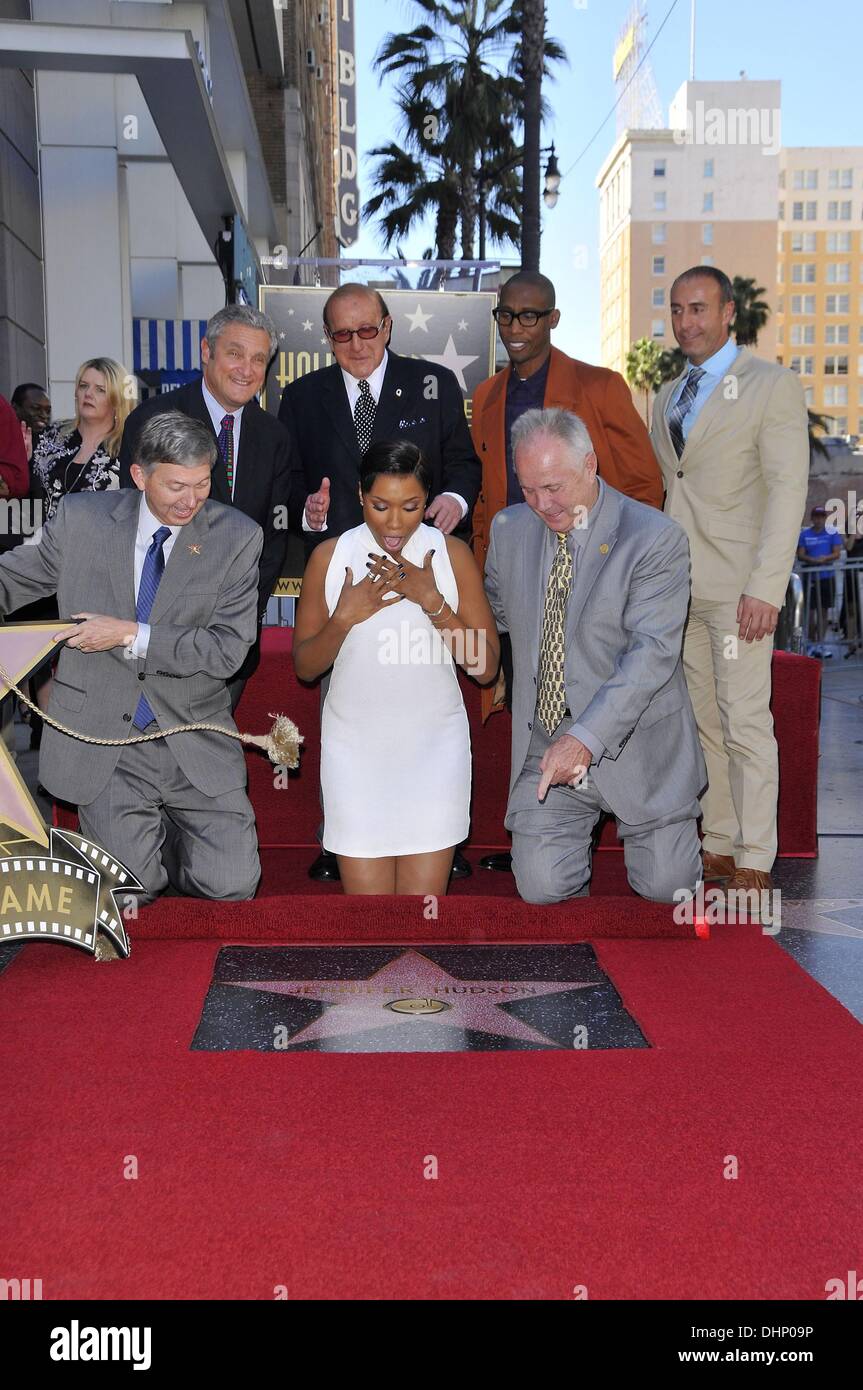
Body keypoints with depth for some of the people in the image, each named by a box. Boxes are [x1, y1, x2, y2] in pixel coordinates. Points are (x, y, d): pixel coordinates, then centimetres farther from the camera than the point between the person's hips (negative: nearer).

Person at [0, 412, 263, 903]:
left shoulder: (237, 536, -5)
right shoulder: (81, 518, -2)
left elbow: (229, 648, -11)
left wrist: (132, 635, -17)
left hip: (195, 741, 0)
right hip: (101, 737, 0)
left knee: (232, 885, -5)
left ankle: (169, 847, 27)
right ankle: (137, 848, 32)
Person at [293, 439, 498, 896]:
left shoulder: (452, 554, -3)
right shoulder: (329, 557, -2)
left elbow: (485, 667, -6)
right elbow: (304, 666, 3)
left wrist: (432, 601, -17)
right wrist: (344, 618, -15)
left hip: (433, 748, 0)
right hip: (355, 750, 0)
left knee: (424, 892, 0)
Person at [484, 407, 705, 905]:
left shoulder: (657, 538, -14)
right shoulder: (509, 529, 3)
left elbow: (653, 652, -22)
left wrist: (587, 737, -31)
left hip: (632, 745, -3)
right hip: (544, 742, 3)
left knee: (665, 887, 1)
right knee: (542, 887, -6)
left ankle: (675, 822, 36)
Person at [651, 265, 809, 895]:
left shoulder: (773, 386, -3)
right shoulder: (669, 395, 18)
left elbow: (788, 490, -10)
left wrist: (766, 587, -18)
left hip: (737, 584, -6)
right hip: (678, 583, 6)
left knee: (745, 722, -7)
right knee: (704, 721, 9)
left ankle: (755, 862, 1)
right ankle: (720, 846, 17)